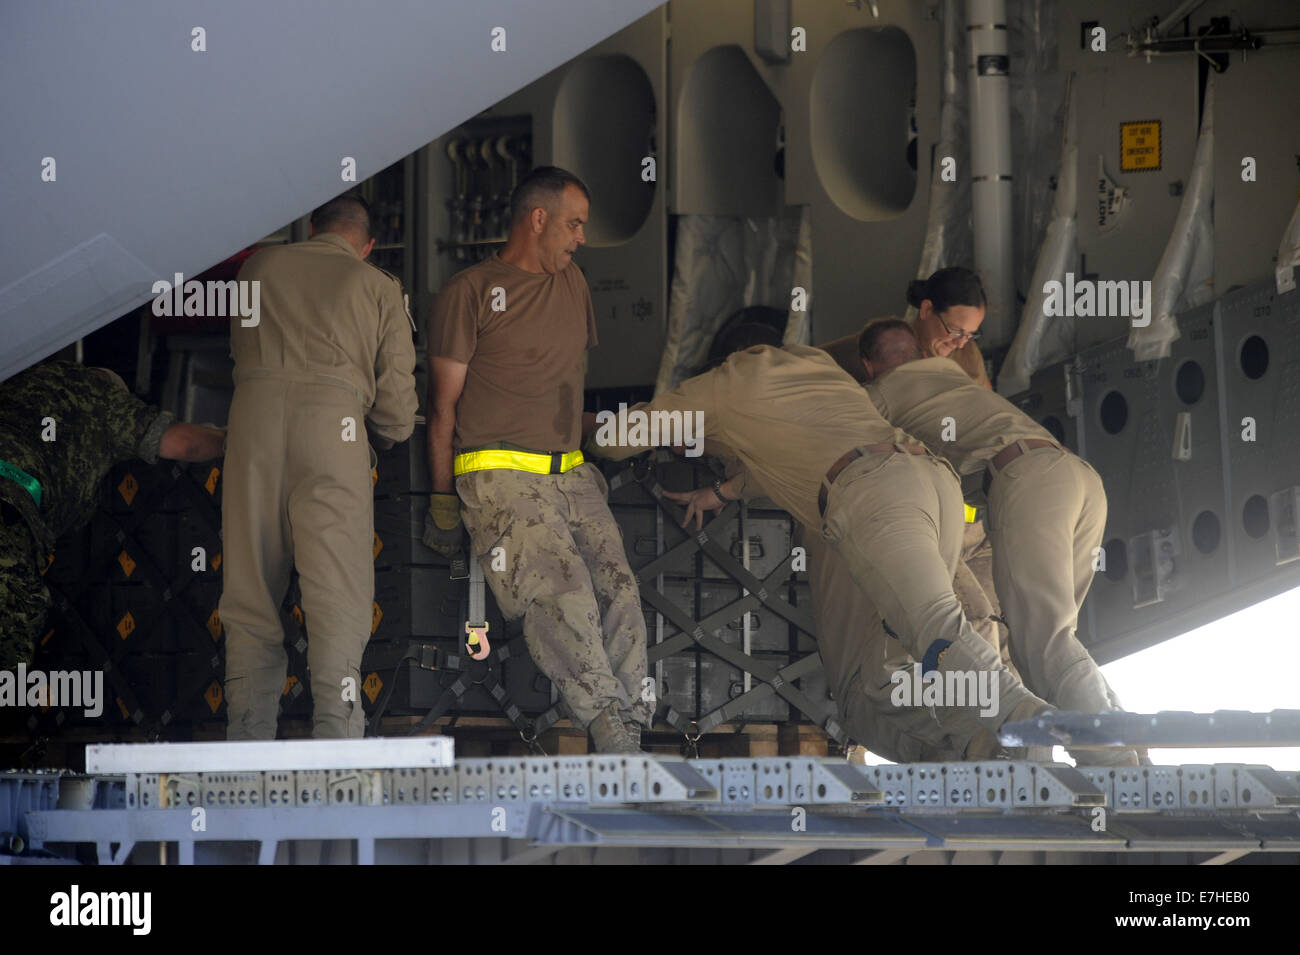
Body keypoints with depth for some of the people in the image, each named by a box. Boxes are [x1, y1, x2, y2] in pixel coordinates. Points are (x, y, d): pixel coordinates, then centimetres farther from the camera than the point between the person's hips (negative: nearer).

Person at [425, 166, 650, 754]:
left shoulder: (573, 282, 23)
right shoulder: (470, 292, 3)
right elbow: (444, 404, 3)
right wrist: (443, 503, 1)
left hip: (572, 475, 6)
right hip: (500, 478, -6)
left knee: (619, 589, -15)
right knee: (561, 592, -25)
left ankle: (627, 741, -18)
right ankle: (611, 730, -31)